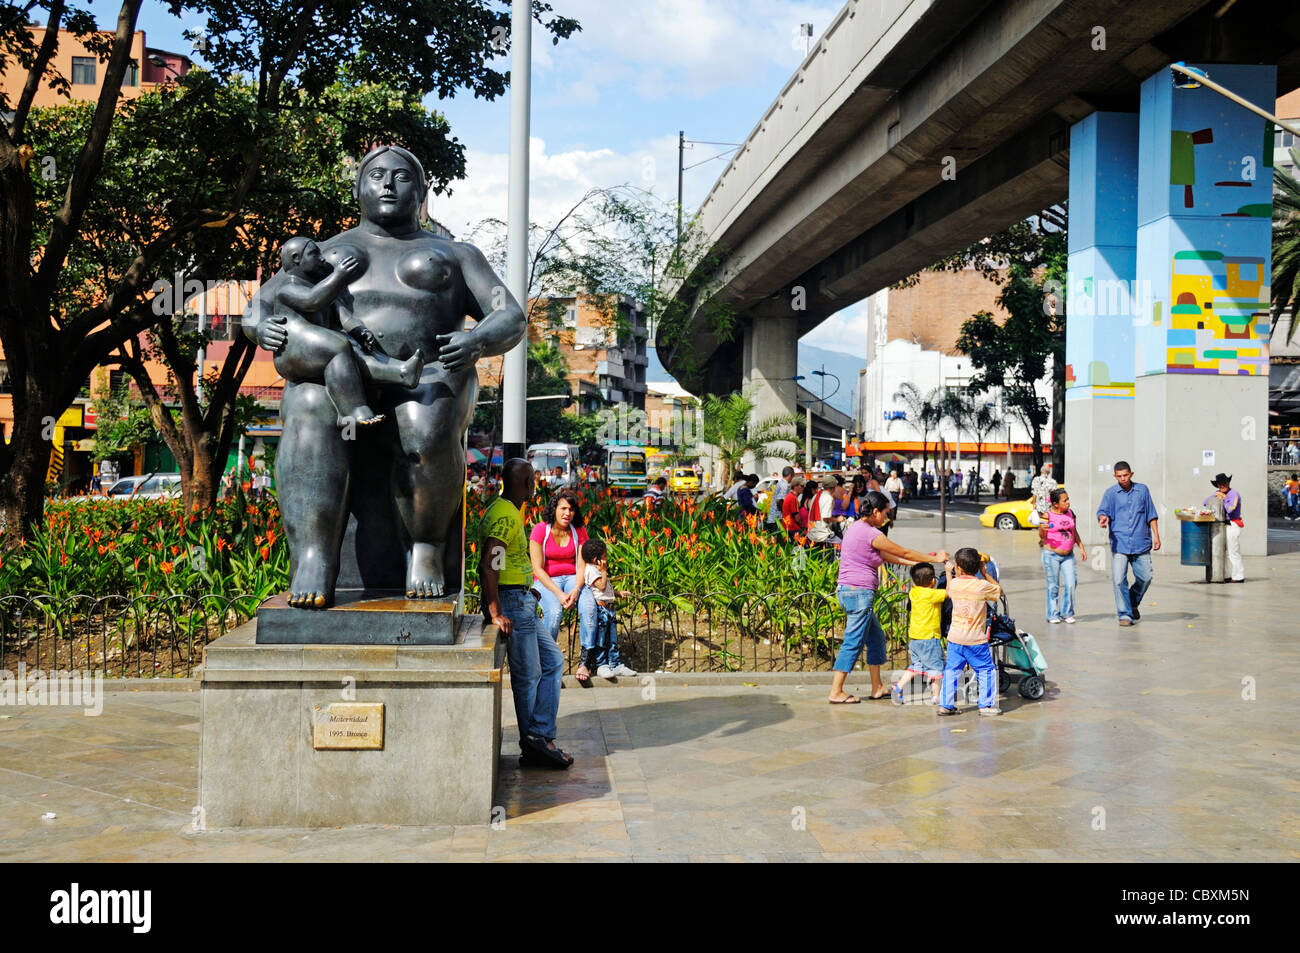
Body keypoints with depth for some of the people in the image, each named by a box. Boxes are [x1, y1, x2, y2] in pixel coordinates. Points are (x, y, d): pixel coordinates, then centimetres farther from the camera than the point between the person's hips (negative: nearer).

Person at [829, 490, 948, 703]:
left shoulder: (856, 528, 14)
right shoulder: (871, 534, -16)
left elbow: (884, 555, 19)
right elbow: (904, 553, -7)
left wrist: (913, 563, 19)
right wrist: (934, 558, 6)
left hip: (847, 590, 11)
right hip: (859, 592, -11)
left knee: (876, 638, 18)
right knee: (853, 643, -4)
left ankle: (877, 687, 24)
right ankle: (836, 693, 0)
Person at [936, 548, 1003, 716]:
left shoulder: (954, 583, -1)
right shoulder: (983, 586, -10)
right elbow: (999, 590, 9)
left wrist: (949, 573, 36)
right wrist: (985, 573, 13)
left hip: (955, 638, 3)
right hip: (976, 639, -3)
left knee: (951, 670, 10)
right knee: (986, 671, 9)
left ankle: (945, 705, 11)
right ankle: (986, 704, 9)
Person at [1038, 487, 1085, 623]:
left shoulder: (1070, 513, 6)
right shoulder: (1048, 515, -9)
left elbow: (1074, 532, 17)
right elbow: (1042, 536, -6)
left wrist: (1081, 547, 15)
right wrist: (1042, 529, -28)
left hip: (1068, 555, 4)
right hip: (1051, 554, -4)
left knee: (1070, 584, -4)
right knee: (1053, 586, 3)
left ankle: (1067, 613, 11)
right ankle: (1053, 615, 14)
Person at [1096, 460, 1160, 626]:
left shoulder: (1142, 490, 11)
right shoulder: (1110, 493, 5)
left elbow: (1151, 515, 15)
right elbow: (1102, 511, -6)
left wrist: (1156, 535, 9)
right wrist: (1103, 518, -30)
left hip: (1141, 544, 2)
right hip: (1119, 543, -2)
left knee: (1145, 578, 3)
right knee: (1119, 580, -10)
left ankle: (1133, 604, 30)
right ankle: (1125, 614, 0)